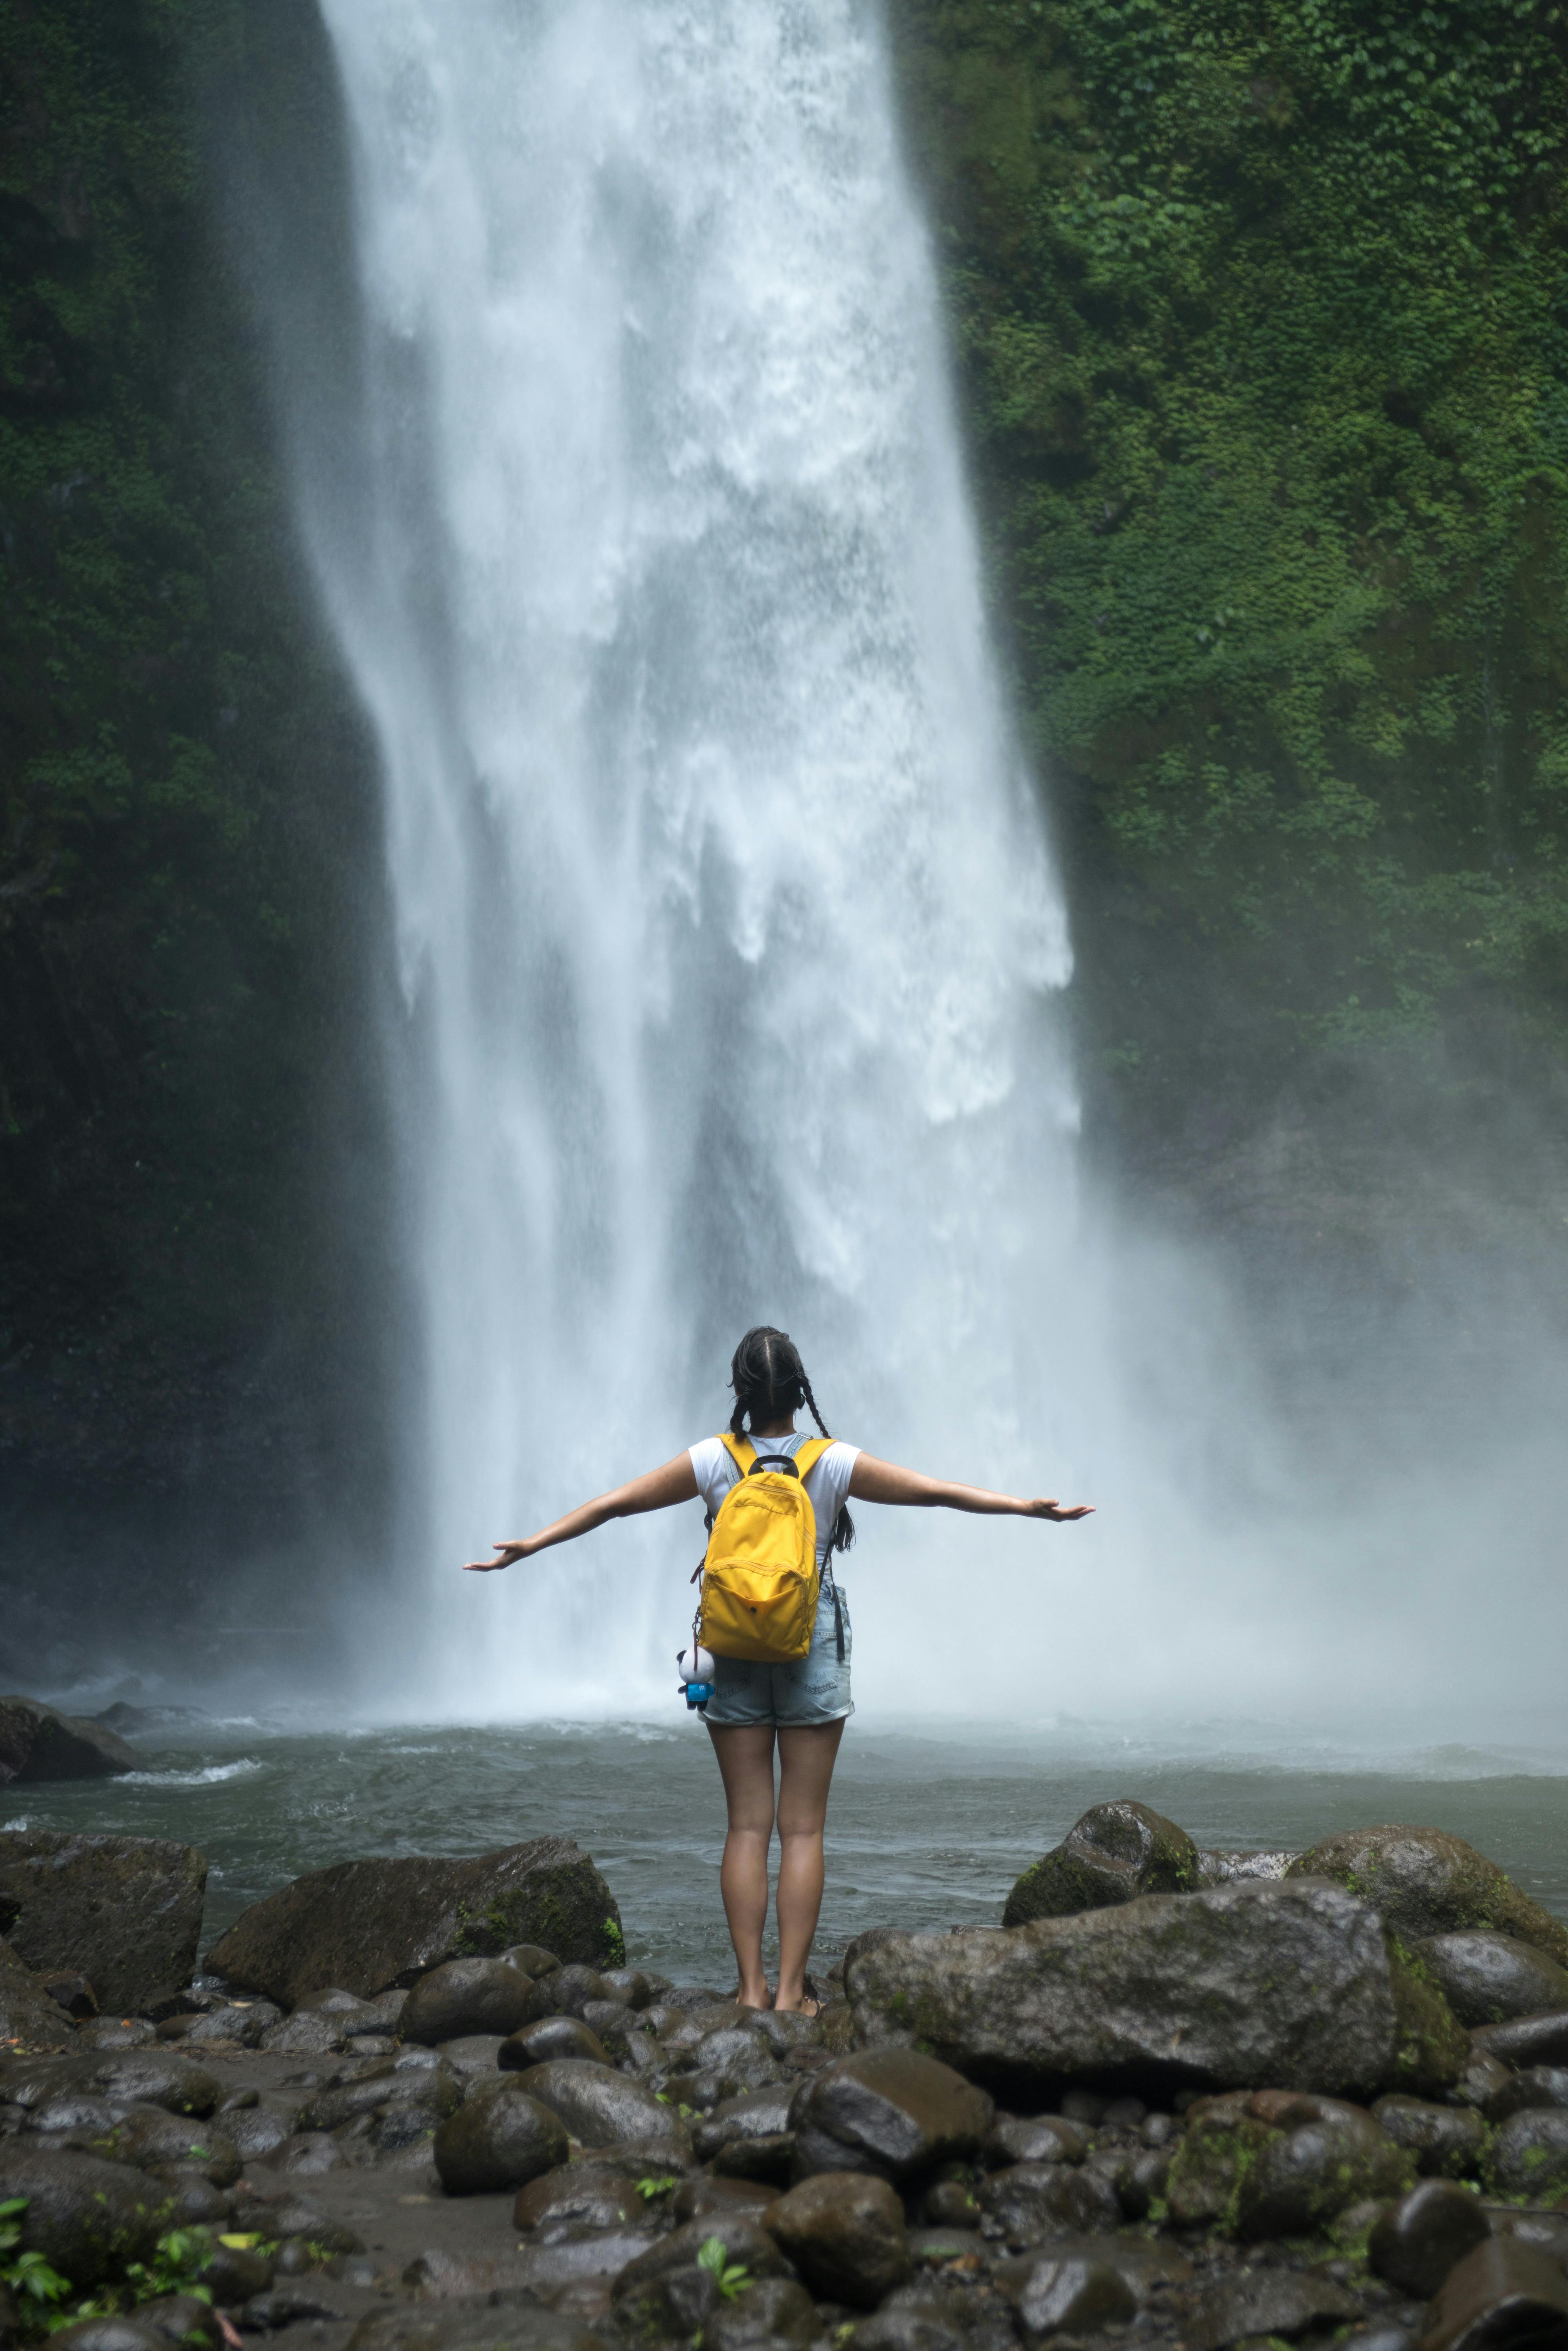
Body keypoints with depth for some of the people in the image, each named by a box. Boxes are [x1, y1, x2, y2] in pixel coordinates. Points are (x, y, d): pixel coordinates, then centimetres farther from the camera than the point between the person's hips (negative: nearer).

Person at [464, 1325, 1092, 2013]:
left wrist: (528, 1545, 9)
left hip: (736, 1651, 1)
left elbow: (614, 1503, 0)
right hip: (813, 1648, -1)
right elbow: (937, 1492, -2)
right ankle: (791, 1990, 3)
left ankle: (750, 1989, 6)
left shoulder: (713, 1461, -4)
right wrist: (1034, 1509, 6)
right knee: (802, 1829, 3)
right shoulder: (834, 1464, -6)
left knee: (747, 1827, 6)